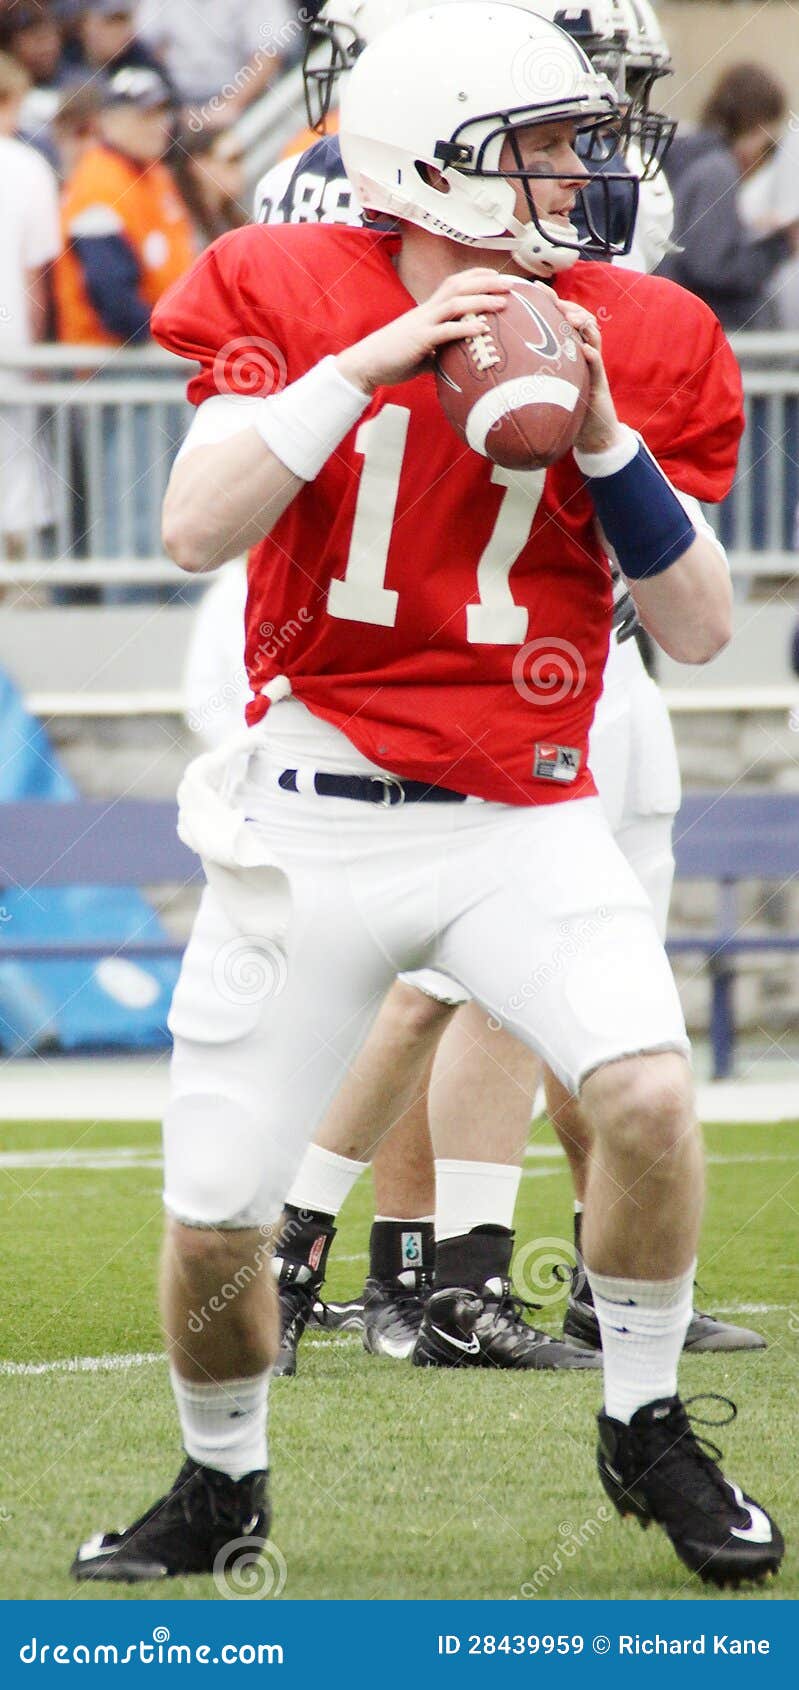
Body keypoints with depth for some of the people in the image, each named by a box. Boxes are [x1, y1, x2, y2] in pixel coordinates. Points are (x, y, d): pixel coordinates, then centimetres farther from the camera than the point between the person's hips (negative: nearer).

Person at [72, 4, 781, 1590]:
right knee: (212, 1218, 0)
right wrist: (376, 359, -22)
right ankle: (221, 1483, 30)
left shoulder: (640, 342, -1)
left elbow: (699, 628, -1)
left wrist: (601, 437, -14)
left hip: (523, 818, 1)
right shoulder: (288, 298, -5)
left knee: (645, 1087, -24)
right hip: (311, 817, -1)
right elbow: (196, 528, -18)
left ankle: (647, 1432, 0)